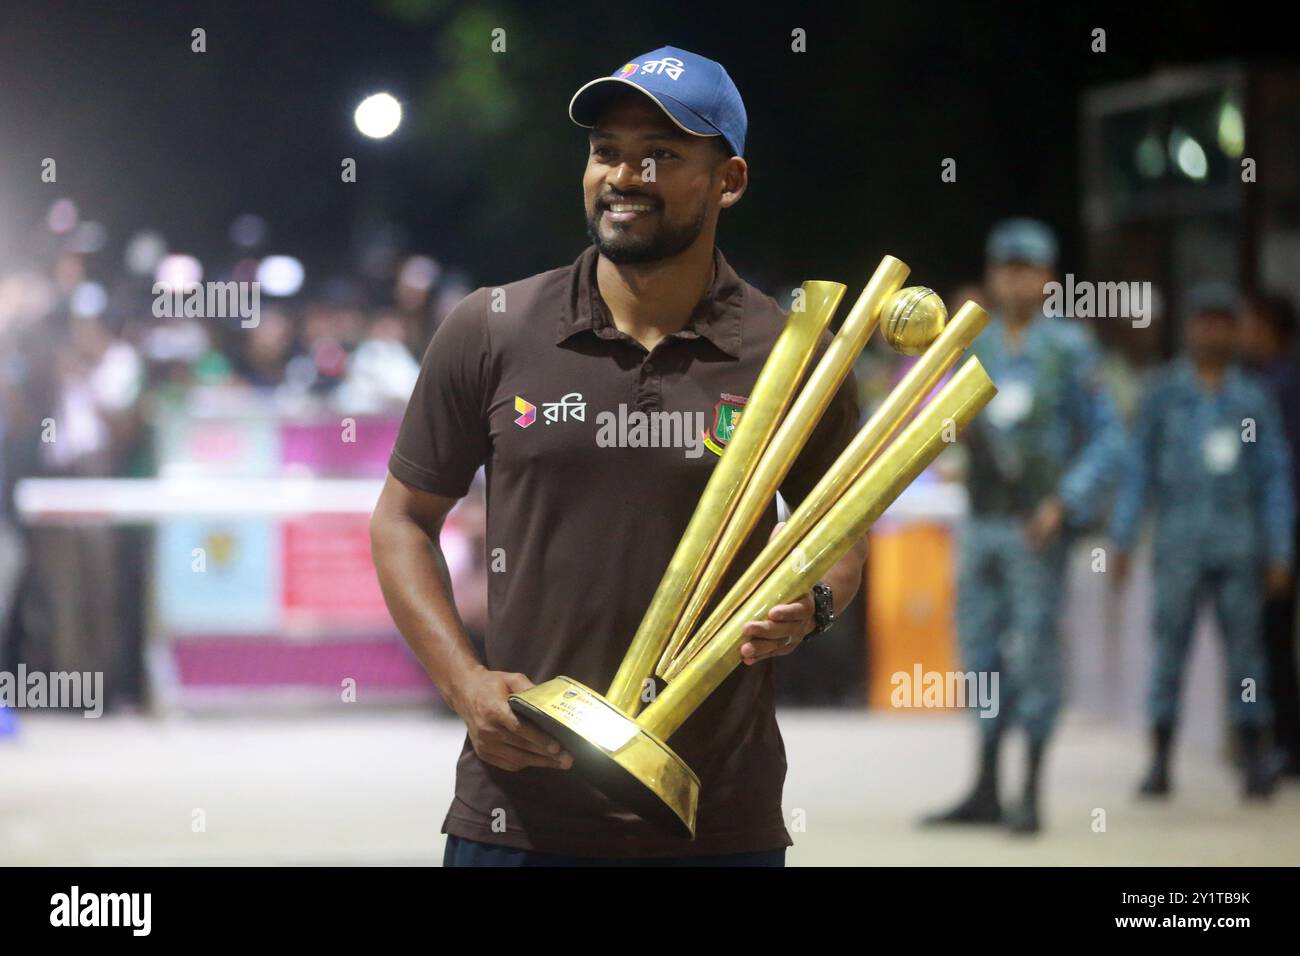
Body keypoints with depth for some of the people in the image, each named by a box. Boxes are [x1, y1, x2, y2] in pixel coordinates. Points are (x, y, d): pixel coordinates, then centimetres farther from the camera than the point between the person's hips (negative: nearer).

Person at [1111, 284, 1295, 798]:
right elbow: (1137, 467, 6)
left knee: (1245, 649, 0)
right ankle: (1159, 761, 2)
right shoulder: (1162, 394, 6)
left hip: (1239, 542, 0)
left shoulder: (1253, 399, 6)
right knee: (1169, 647, -1)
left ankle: (1253, 760, 7)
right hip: (1179, 542, 0)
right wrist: (1123, 539, 0)